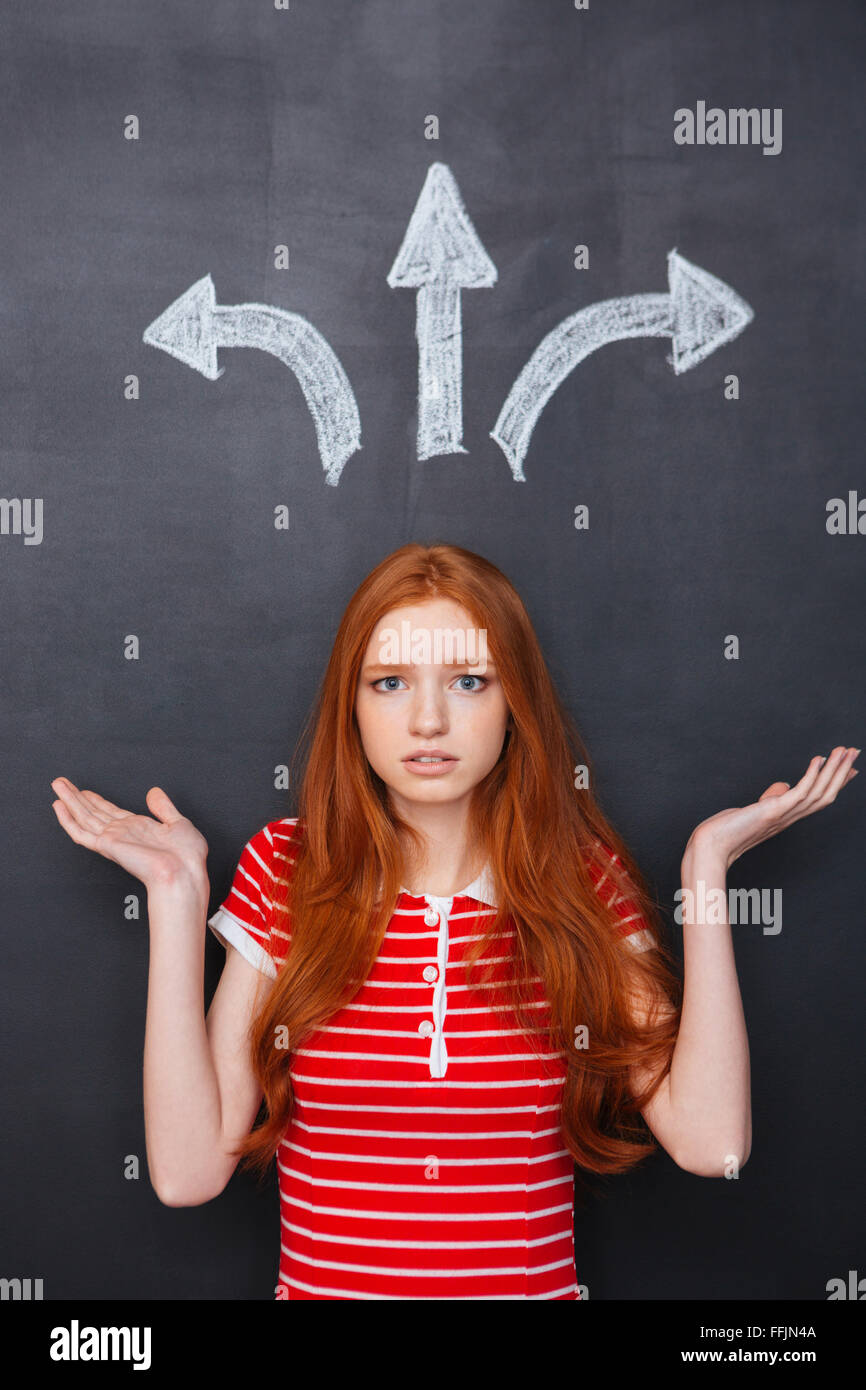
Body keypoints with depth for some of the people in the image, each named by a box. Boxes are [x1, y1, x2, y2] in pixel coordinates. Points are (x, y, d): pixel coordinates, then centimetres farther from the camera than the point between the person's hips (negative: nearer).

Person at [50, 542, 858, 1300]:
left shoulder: (582, 877, 0)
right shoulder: (284, 871, -1)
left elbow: (710, 1142, -11)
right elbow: (189, 1170, -8)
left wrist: (706, 867, -7)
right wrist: (177, 895, -9)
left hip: (534, 1281, 1)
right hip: (319, 1284, 0)